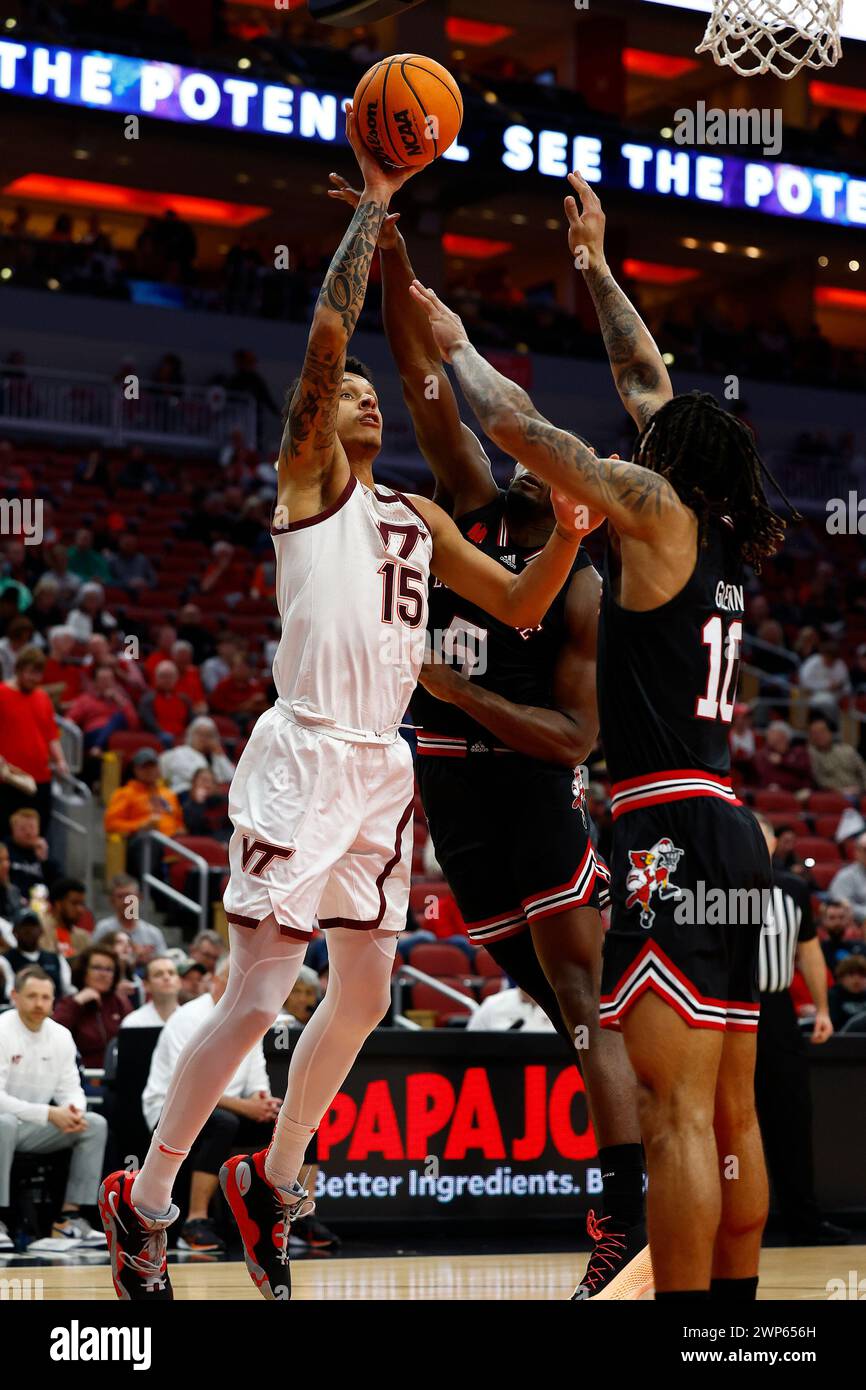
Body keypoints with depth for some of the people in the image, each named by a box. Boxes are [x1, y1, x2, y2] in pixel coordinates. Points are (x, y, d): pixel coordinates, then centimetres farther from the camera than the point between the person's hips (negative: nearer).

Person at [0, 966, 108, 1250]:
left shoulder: (61, 1035, 4)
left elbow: (70, 1087, 7)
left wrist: (74, 1110, -19)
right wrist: (49, 1114, -28)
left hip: (36, 1130, 6)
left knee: (95, 1124, -12)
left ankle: (70, 1217, -14)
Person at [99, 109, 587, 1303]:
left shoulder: (420, 519, 20)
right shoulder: (305, 475, 1)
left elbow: (521, 606, 19)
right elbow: (326, 334, -13)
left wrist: (571, 524, 3)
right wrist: (373, 203, -11)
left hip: (382, 767, 7)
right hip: (305, 757, -7)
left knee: (364, 997, 10)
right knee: (256, 997, -9)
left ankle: (270, 1180, 26)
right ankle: (144, 1201, 1)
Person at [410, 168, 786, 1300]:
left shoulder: (658, 510, -4)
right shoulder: (720, 537, 17)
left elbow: (519, 425, -3)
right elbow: (647, 388, 29)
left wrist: (454, 343, 14)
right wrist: (594, 268, 38)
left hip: (672, 829, -9)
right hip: (730, 832, 9)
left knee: (677, 1114, -12)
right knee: (730, 1115, 11)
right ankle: (733, 1300, 15)